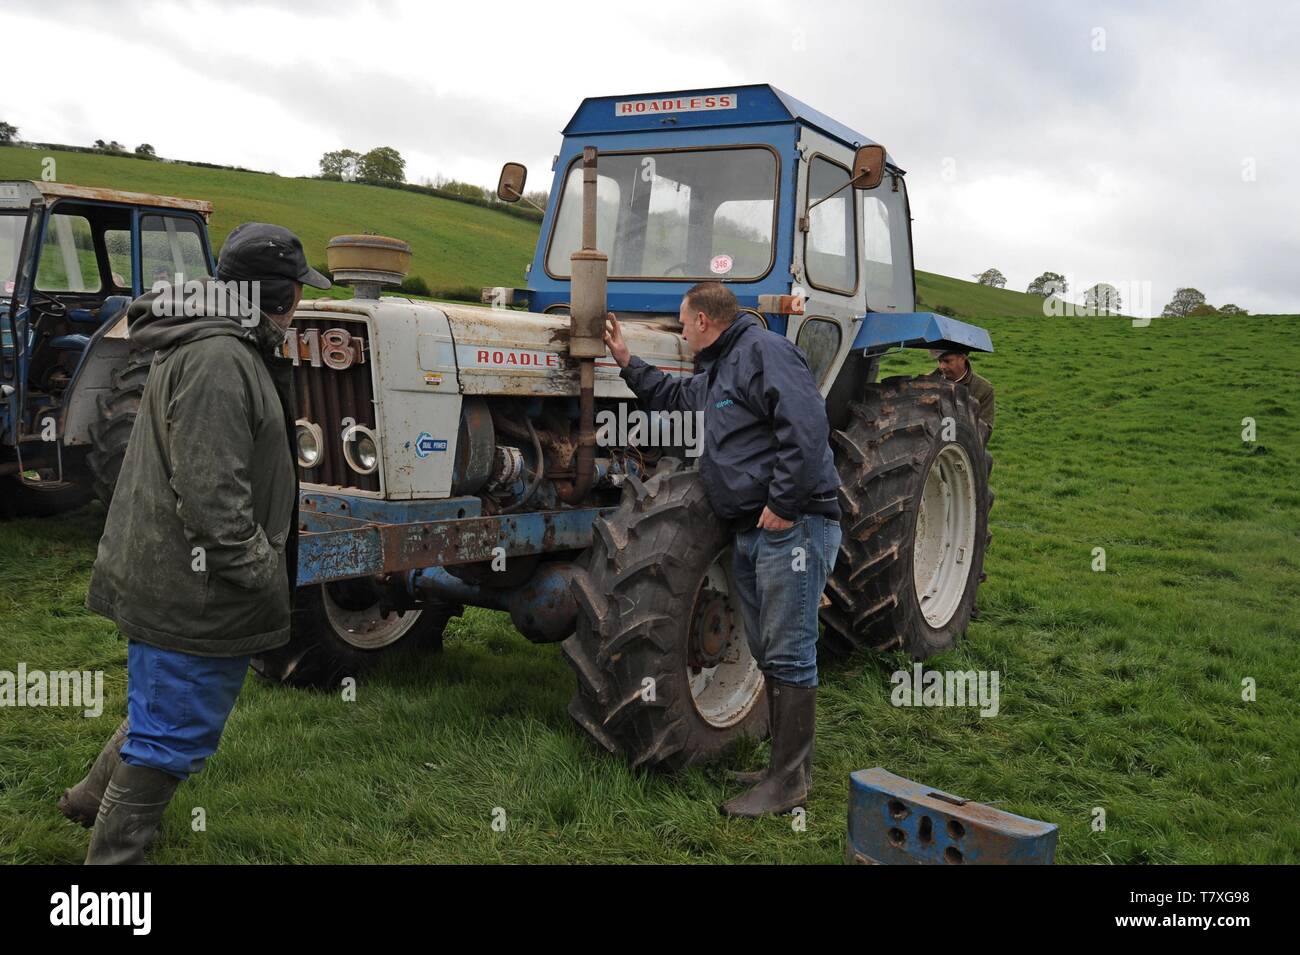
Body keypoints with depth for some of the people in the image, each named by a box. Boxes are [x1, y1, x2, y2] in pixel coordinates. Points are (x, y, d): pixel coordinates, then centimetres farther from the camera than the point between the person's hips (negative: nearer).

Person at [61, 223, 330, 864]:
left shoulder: (227, 348, 13)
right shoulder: (218, 359, -23)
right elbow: (210, 495, -28)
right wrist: (265, 576, -20)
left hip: (165, 576, 11)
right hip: (192, 589, -11)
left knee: (162, 709, 29)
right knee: (173, 732, 4)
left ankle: (96, 798, 47)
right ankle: (114, 853, 20)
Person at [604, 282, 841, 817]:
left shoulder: (763, 351, -10)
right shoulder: (718, 372, 22)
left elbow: (806, 427, -23)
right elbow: (673, 397, 41)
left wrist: (784, 505, -22)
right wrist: (627, 362, 33)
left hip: (791, 527, -10)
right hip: (751, 532, 10)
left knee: (788, 656, -7)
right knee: (769, 654, 14)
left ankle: (787, 784, -1)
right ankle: (787, 766, 23)